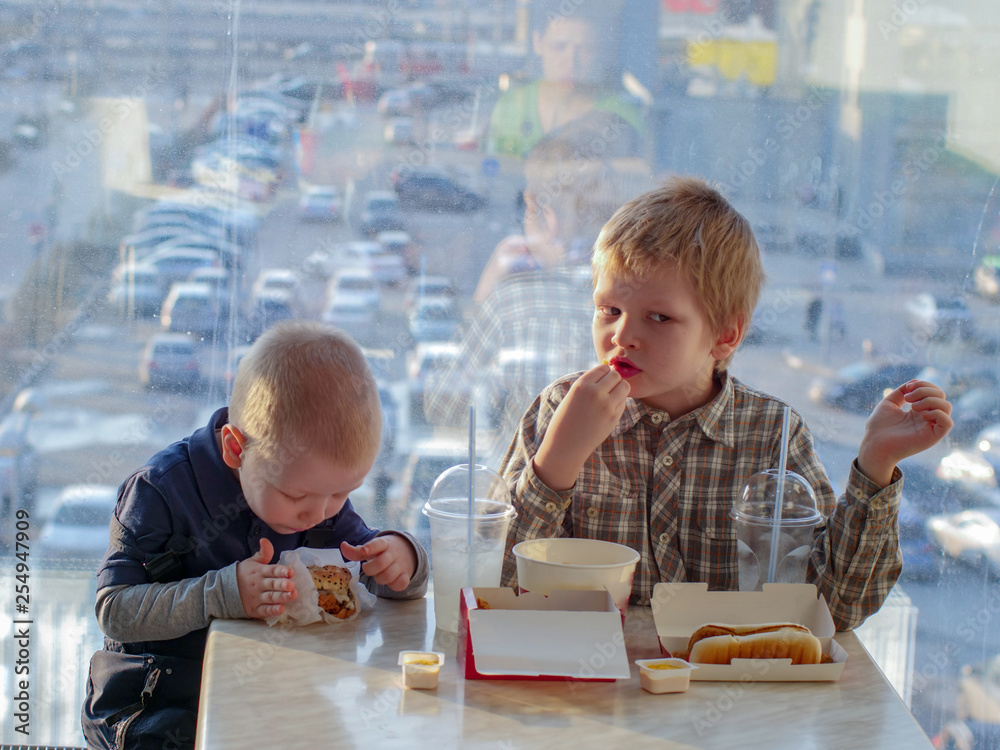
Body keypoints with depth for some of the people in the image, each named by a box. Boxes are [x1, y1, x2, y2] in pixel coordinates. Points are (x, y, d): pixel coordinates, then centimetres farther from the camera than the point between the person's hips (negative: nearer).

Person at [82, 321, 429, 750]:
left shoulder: (321, 487, 0)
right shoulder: (161, 492, -17)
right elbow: (113, 610, -20)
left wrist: (401, 559, -18)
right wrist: (222, 594, -31)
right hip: (159, 707, -3)